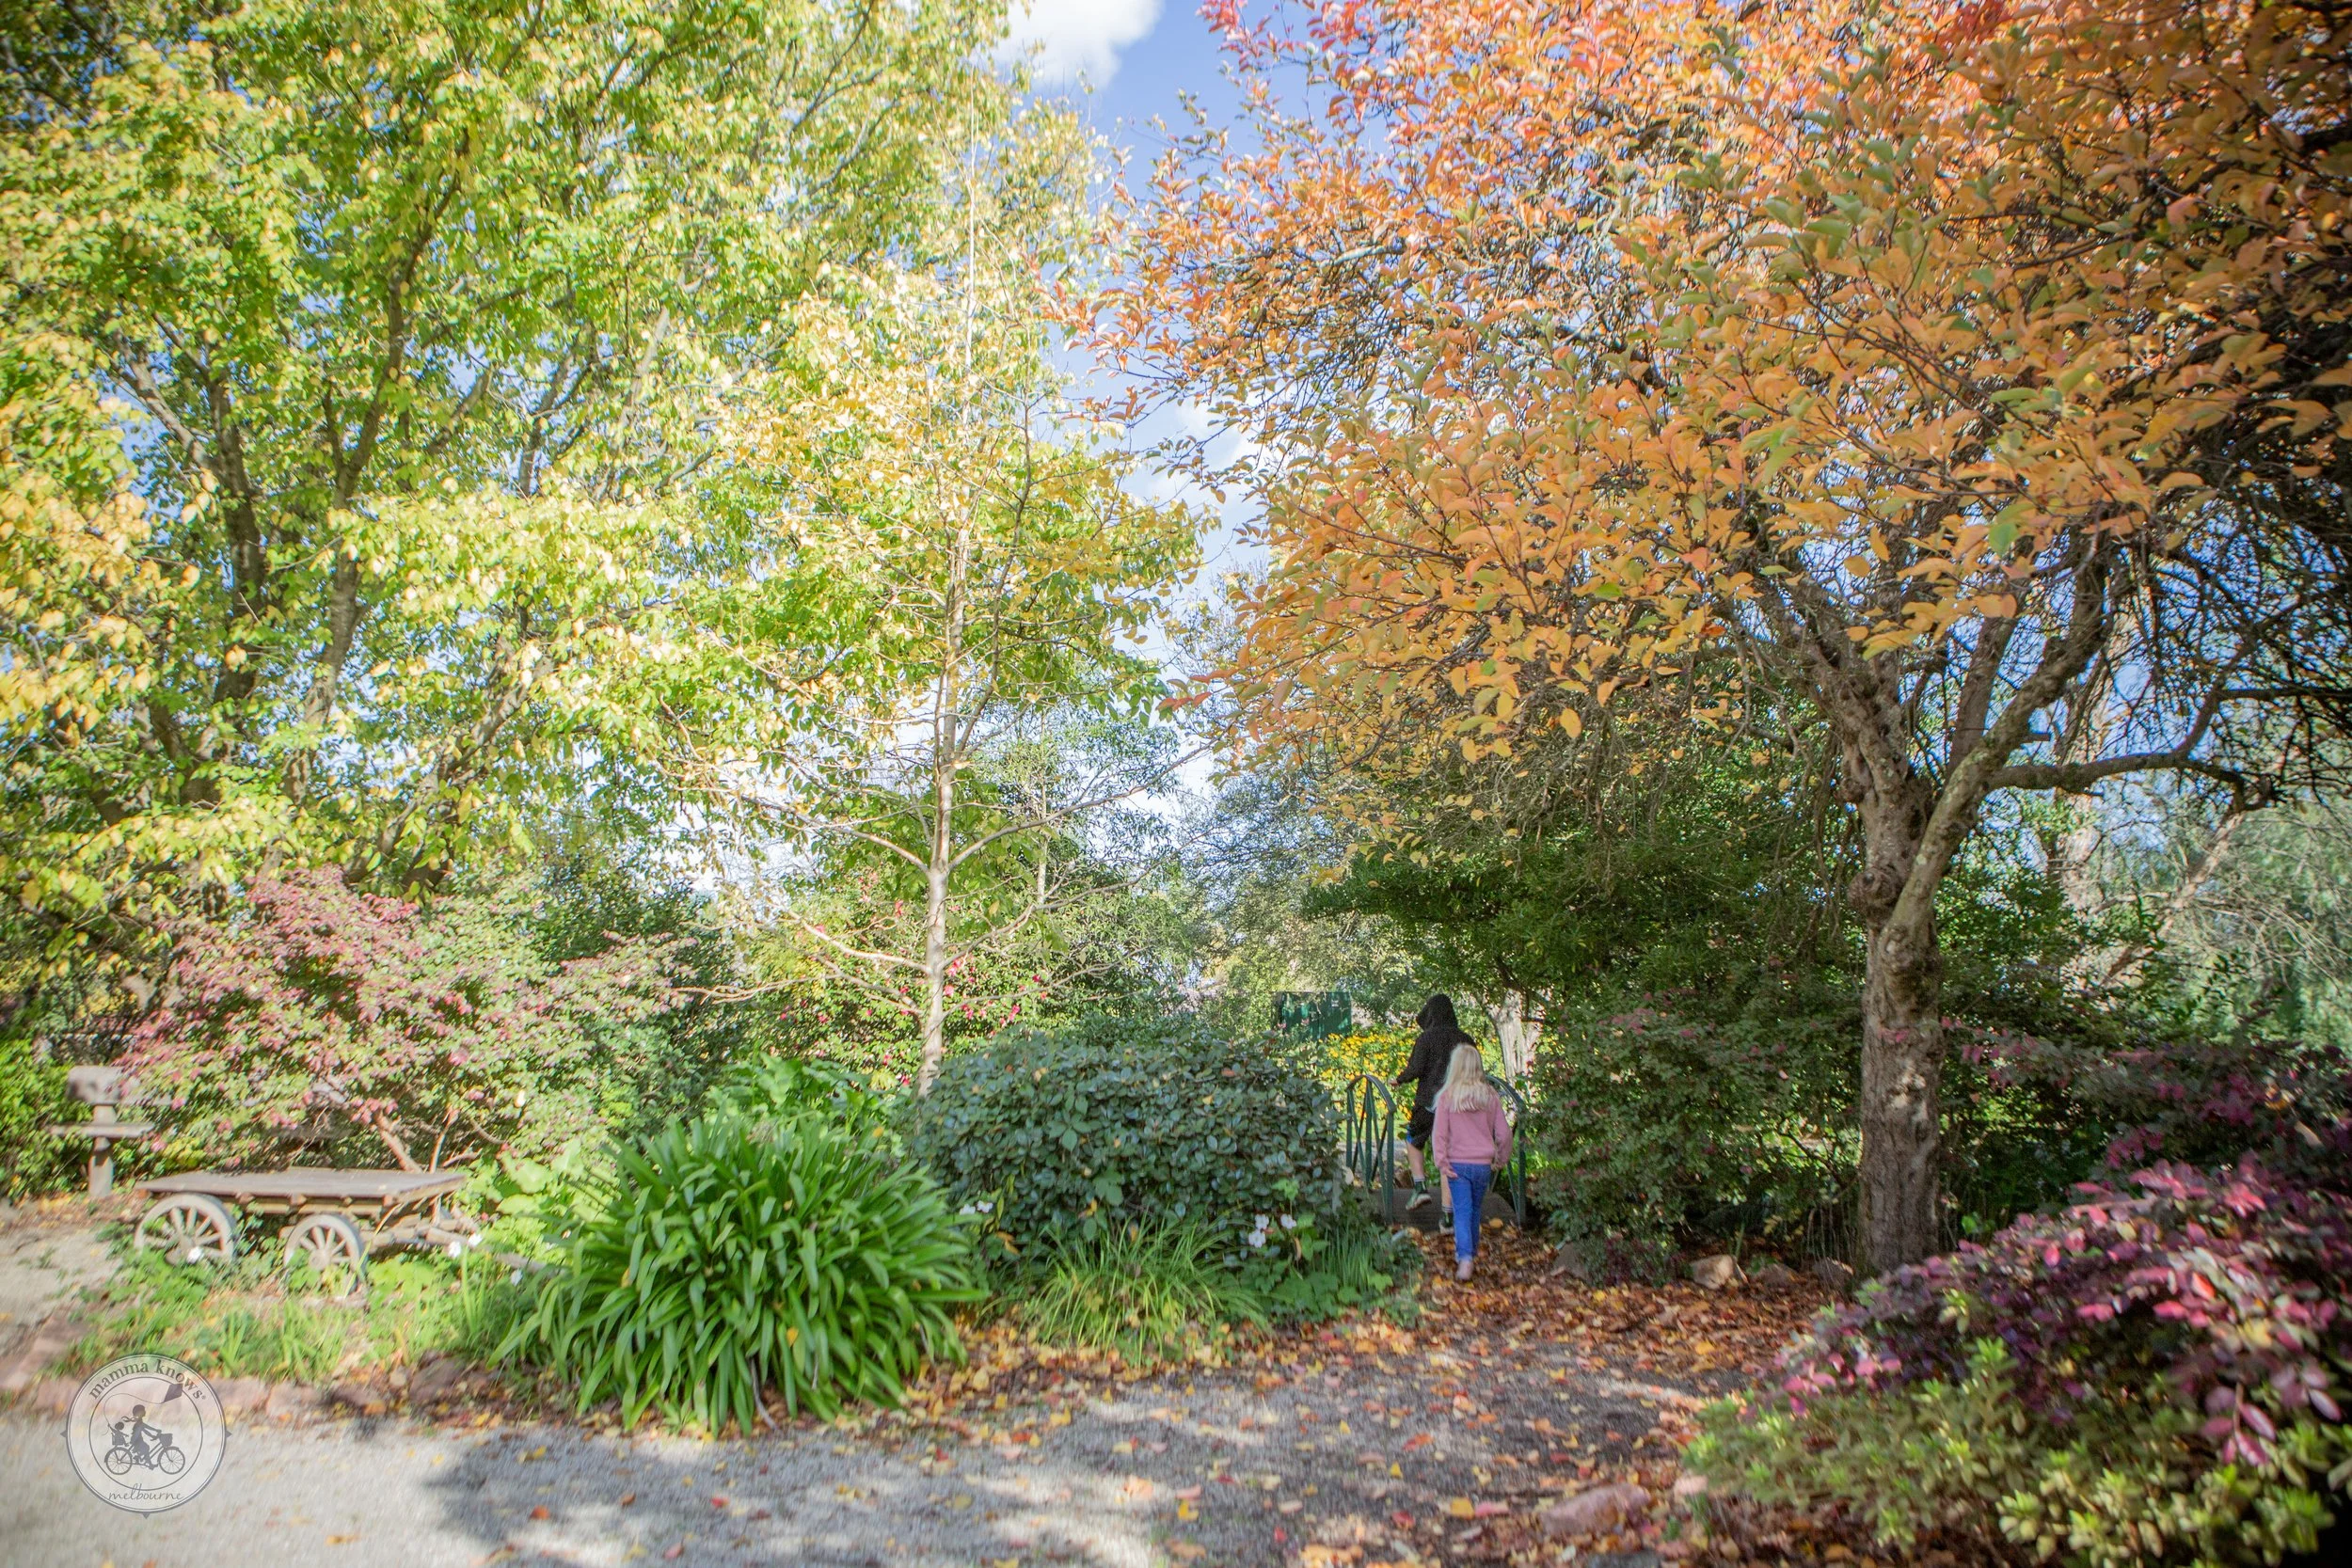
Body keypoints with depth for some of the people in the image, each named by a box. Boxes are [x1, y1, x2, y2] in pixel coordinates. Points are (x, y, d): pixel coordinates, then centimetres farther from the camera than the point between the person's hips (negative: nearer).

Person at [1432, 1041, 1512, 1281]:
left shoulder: (1447, 1096, -8)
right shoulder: (1491, 1096, -2)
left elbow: (1439, 1132, -10)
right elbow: (1503, 1133, 2)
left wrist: (1441, 1161, -6)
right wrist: (1502, 1158, 15)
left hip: (1457, 1164, -2)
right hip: (1483, 1164, 2)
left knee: (1462, 1212, 0)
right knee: (1475, 1209, 20)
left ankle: (1464, 1258, -16)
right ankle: (1470, 1252, 33)